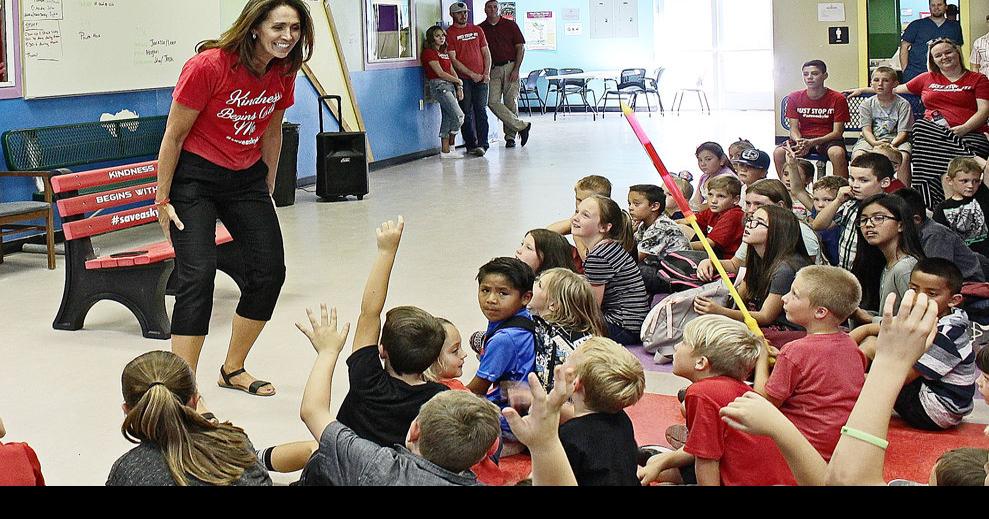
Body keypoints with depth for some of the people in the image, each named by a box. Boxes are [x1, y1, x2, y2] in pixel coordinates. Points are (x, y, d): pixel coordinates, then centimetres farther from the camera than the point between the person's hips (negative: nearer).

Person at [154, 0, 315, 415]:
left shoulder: (283, 73, -3)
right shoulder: (208, 66, -22)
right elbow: (174, 135, -15)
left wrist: (267, 191, 17)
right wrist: (162, 201, -11)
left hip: (246, 177, 7)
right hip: (194, 176, -7)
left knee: (269, 270, 4)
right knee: (197, 273, -17)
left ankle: (233, 369, 24)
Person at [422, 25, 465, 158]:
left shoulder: (444, 52, 21)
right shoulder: (429, 52, -5)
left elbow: (452, 71, 18)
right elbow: (440, 73, -11)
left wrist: (459, 87, 4)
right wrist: (459, 81, -2)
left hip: (450, 86, 8)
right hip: (439, 86, -8)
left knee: (448, 119, 4)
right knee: (458, 115, -17)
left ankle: (445, 151, 6)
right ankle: (451, 144, 1)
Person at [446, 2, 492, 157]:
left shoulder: (477, 30, 14)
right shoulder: (449, 33, 0)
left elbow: (486, 53, 15)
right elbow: (453, 59, -7)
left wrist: (487, 73, 0)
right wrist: (472, 74, -11)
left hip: (481, 78, 3)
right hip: (463, 79, -3)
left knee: (481, 111, -5)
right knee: (467, 113, 1)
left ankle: (482, 144, -8)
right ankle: (471, 145, 9)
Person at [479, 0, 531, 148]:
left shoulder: (510, 25, 4)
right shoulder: (480, 29, 8)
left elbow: (521, 47, 2)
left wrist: (516, 69, -7)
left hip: (510, 67, -2)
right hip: (493, 69, 2)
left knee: (511, 102, -4)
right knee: (493, 102, -13)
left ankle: (510, 136, 6)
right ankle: (521, 126, -9)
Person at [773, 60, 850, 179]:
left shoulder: (837, 99, -6)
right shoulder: (794, 97, 2)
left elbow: (837, 132, -9)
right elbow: (794, 128, 1)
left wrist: (812, 142, -24)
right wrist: (800, 142, -24)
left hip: (828, 139, -2)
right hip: (803, 138, 3)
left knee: (837, 153, -37)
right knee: (778, 153, -25)